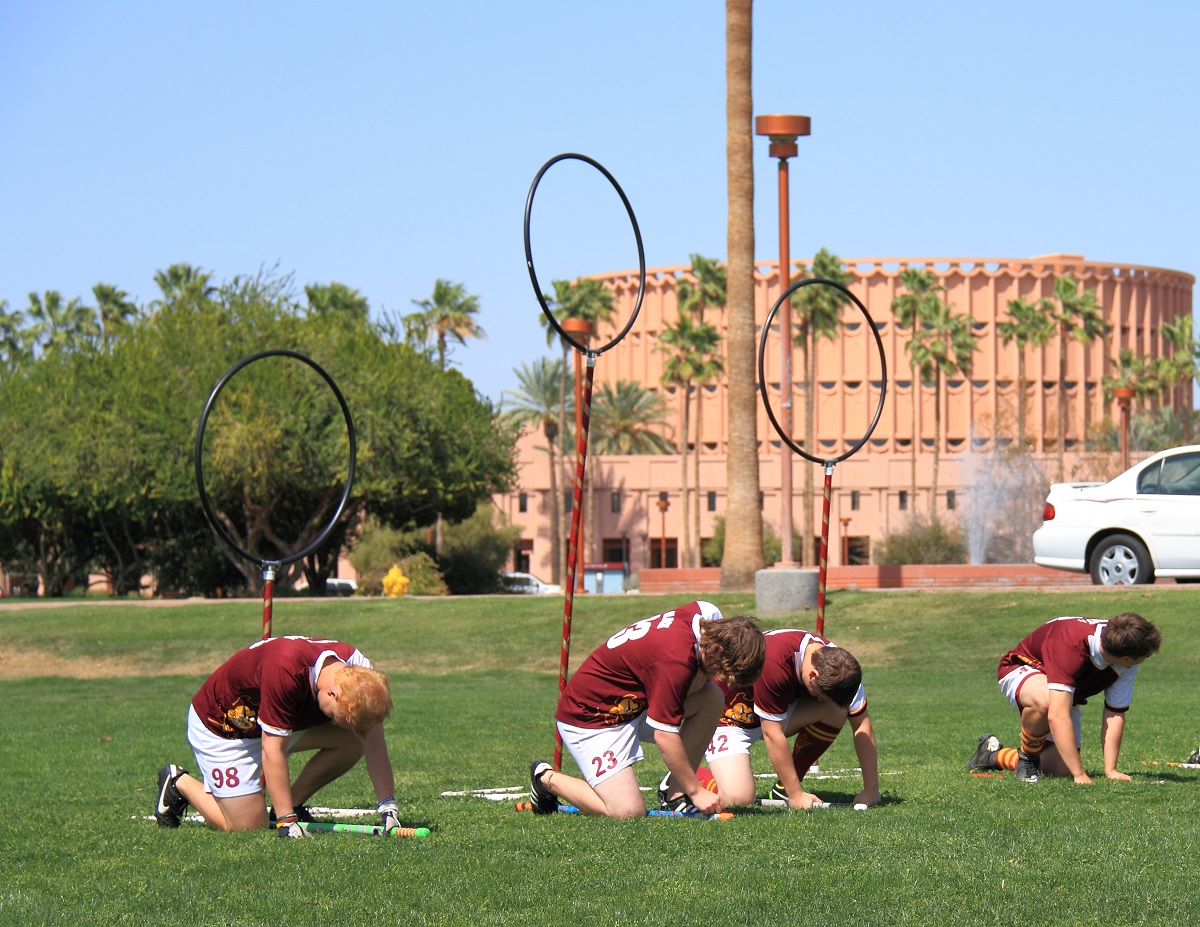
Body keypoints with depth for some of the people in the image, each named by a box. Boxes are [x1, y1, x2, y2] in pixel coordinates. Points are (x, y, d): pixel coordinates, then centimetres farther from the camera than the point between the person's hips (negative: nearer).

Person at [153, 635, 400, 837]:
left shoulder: (358, 671, -21)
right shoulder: (285, 672, -41)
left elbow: (374, 743, -15)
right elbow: (273, 751, -38)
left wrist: (388, 806, -22)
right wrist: (287, 823, -37)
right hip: (219, 725, -7)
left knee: (353, 740, -13)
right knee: (247, 826, -13)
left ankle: (293, 805, 5)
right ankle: (180, 783, 11)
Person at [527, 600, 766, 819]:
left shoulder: (706, 614, -8)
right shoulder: (675, 660, -32)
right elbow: (665, 736, -26)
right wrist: (697, 791, -17)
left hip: (632, 700, 9)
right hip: (589, 717, -9)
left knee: (711, 697, -6)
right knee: (627, 811, -19)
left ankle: (674, 791, 2)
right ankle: (548, 778, 5)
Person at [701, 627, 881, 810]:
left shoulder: (841, 668, -18)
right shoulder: (774, 664, -38)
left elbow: (862, 724, -10)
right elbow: (772, 734, -32)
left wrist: (871, 790, -15)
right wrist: (796, 795, -27)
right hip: (728, 719, -7)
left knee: (836, 711, -20)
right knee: (738, 798, -29)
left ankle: (784, 788, -5)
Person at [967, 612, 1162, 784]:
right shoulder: (1071, 644, -43)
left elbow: (1115, 714, -17)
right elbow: (1057, 716, -48)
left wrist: (1110, 770, -25)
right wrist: (1080, 775, -50)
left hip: (1064, 693, 6)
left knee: (1061, 770, -7)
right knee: (1045, 699, -42)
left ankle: (993, 755, 20)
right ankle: (1027, 756, -12)